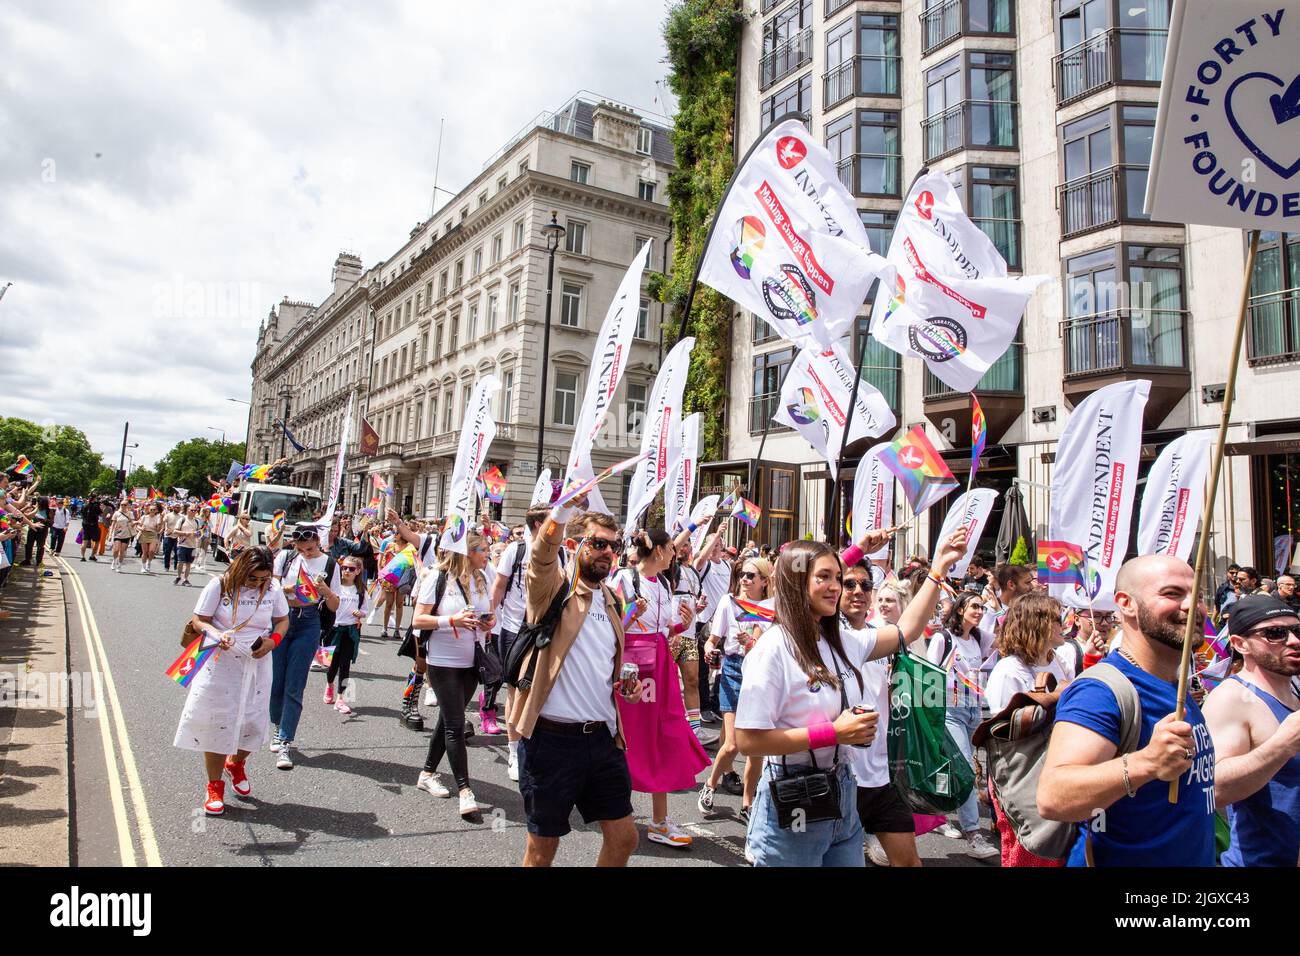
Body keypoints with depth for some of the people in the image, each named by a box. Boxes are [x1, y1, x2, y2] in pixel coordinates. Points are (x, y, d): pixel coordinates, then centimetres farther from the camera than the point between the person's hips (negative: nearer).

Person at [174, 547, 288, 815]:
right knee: (217, 721, 0)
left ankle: (235, 764, 40)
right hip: (221, 664, -3)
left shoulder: (272, 590, 0)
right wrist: (218, 634, -25)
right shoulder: (219, 586, -9)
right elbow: (198, 620, -5)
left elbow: (283, 620, 11)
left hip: (257, 665, 3)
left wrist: (273, 640, -9)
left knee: (252, 721, 8)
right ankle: (215, 786, 16)